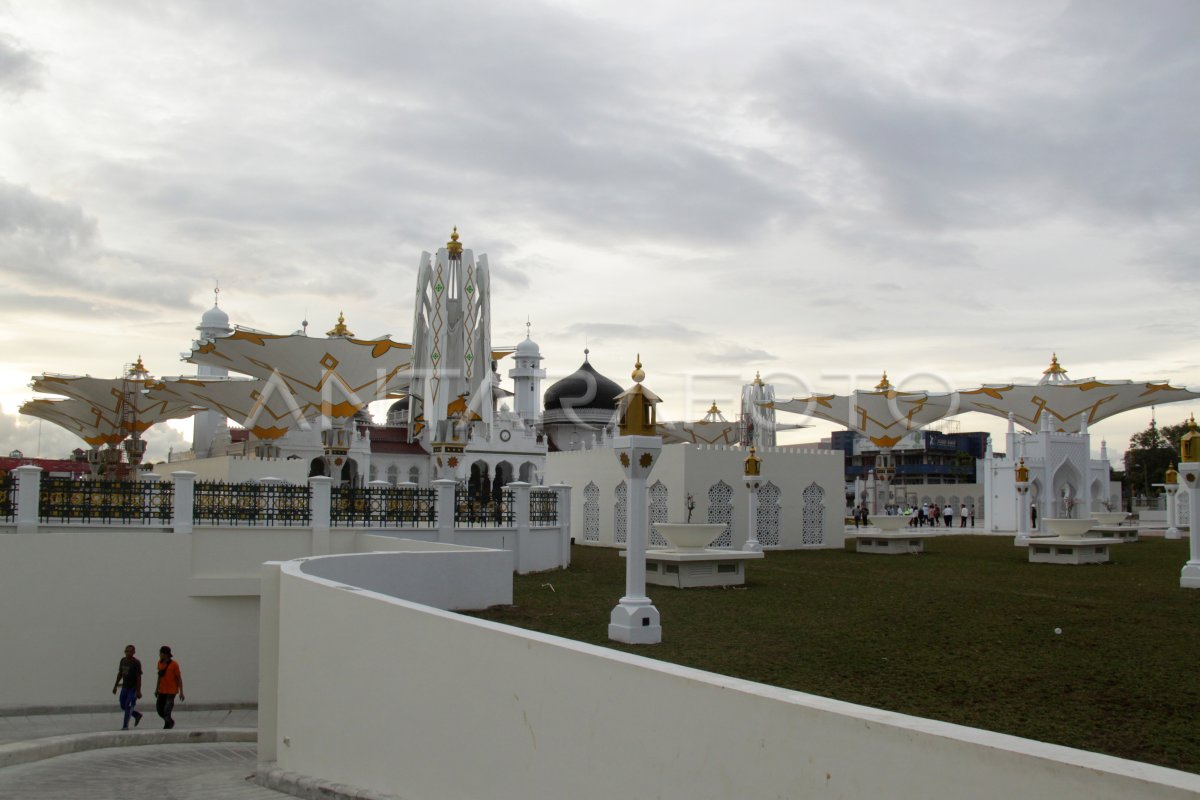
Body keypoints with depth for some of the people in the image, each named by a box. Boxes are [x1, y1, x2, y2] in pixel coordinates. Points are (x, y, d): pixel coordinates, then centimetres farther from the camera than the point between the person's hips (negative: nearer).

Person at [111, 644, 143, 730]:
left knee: (128, 706, -10)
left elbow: (139, 677, -14)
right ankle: (137, 715, 31)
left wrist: (138, 691, -17)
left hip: (133, 688, -7)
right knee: (123, 707, 10)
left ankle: (125, 726, -4)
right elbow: (120, 674, 16)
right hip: (124, 687, 7)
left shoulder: (136, 663, -13)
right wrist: (115, 686, 14)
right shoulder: (123, 661, 6)